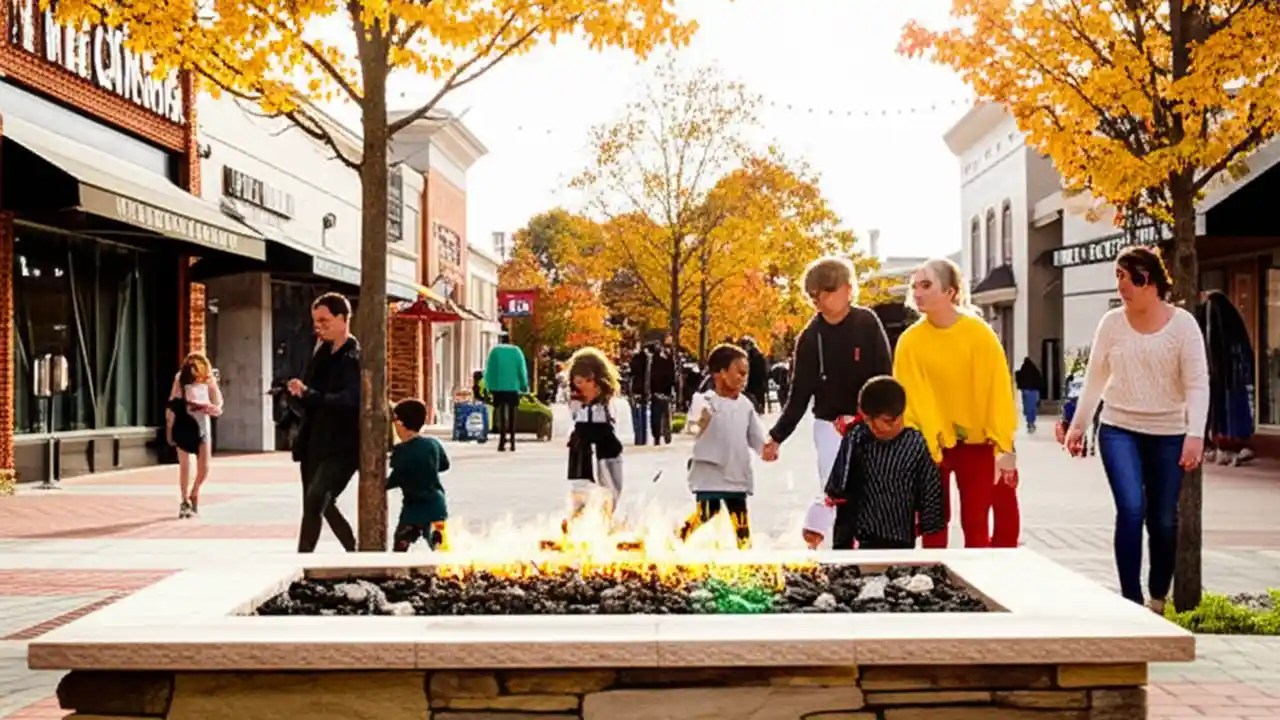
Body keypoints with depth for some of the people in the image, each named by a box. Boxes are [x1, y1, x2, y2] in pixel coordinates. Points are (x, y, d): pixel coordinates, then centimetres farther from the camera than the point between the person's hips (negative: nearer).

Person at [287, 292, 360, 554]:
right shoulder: (321, 354, 13)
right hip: (314, 443, 8)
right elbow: (302, 400, 14)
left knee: (314, 501, -21)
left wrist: (308, 393, -28)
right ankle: (355, 554, 33)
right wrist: (297, 395, -9)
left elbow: (349, 400, -23)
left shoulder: (356, 357, -9)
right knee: (322, 505, 16)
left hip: (342, 446, -8)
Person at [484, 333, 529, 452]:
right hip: (513, 388, 1)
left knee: (501, 414, 1)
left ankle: (502, 441, -12)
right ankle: (512, 442, 13)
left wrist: (489, 386, 5)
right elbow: (522, 370, 1)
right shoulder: (516, 351, 1)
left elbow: (489, 370, -1)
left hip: (498, 388, -1)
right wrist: (524, 386, 7)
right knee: (512, 415, 11)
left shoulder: (495, 351, -1)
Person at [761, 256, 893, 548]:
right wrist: (776, 436, -7)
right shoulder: (810, 337, -4)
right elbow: (799, 395, -1)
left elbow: (884, 376, -6)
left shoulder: (867, 323, -7)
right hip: (829, 424, 0)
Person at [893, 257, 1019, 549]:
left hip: (977, 441, -1)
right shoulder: (910, 341, -8)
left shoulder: (979, 333, -12)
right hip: (934, 445, 1)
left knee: (976, 523, 3)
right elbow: (910, 398, -8)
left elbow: (997, 390, -11)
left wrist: (1004, 446, -13)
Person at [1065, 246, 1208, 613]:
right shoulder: (1112, 322, 0)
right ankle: (1131, 600, -7)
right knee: (1131, 510, -15)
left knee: (1163, 520, 7)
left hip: (1168, 435, 0)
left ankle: (1158, 599, 25)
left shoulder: (1182, 323, -6)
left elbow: (1197, 384, -9)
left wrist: (1195, 434, -19)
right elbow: (1095, 377, 8)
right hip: (1118, 430, 1)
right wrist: (1078, 424, 8)